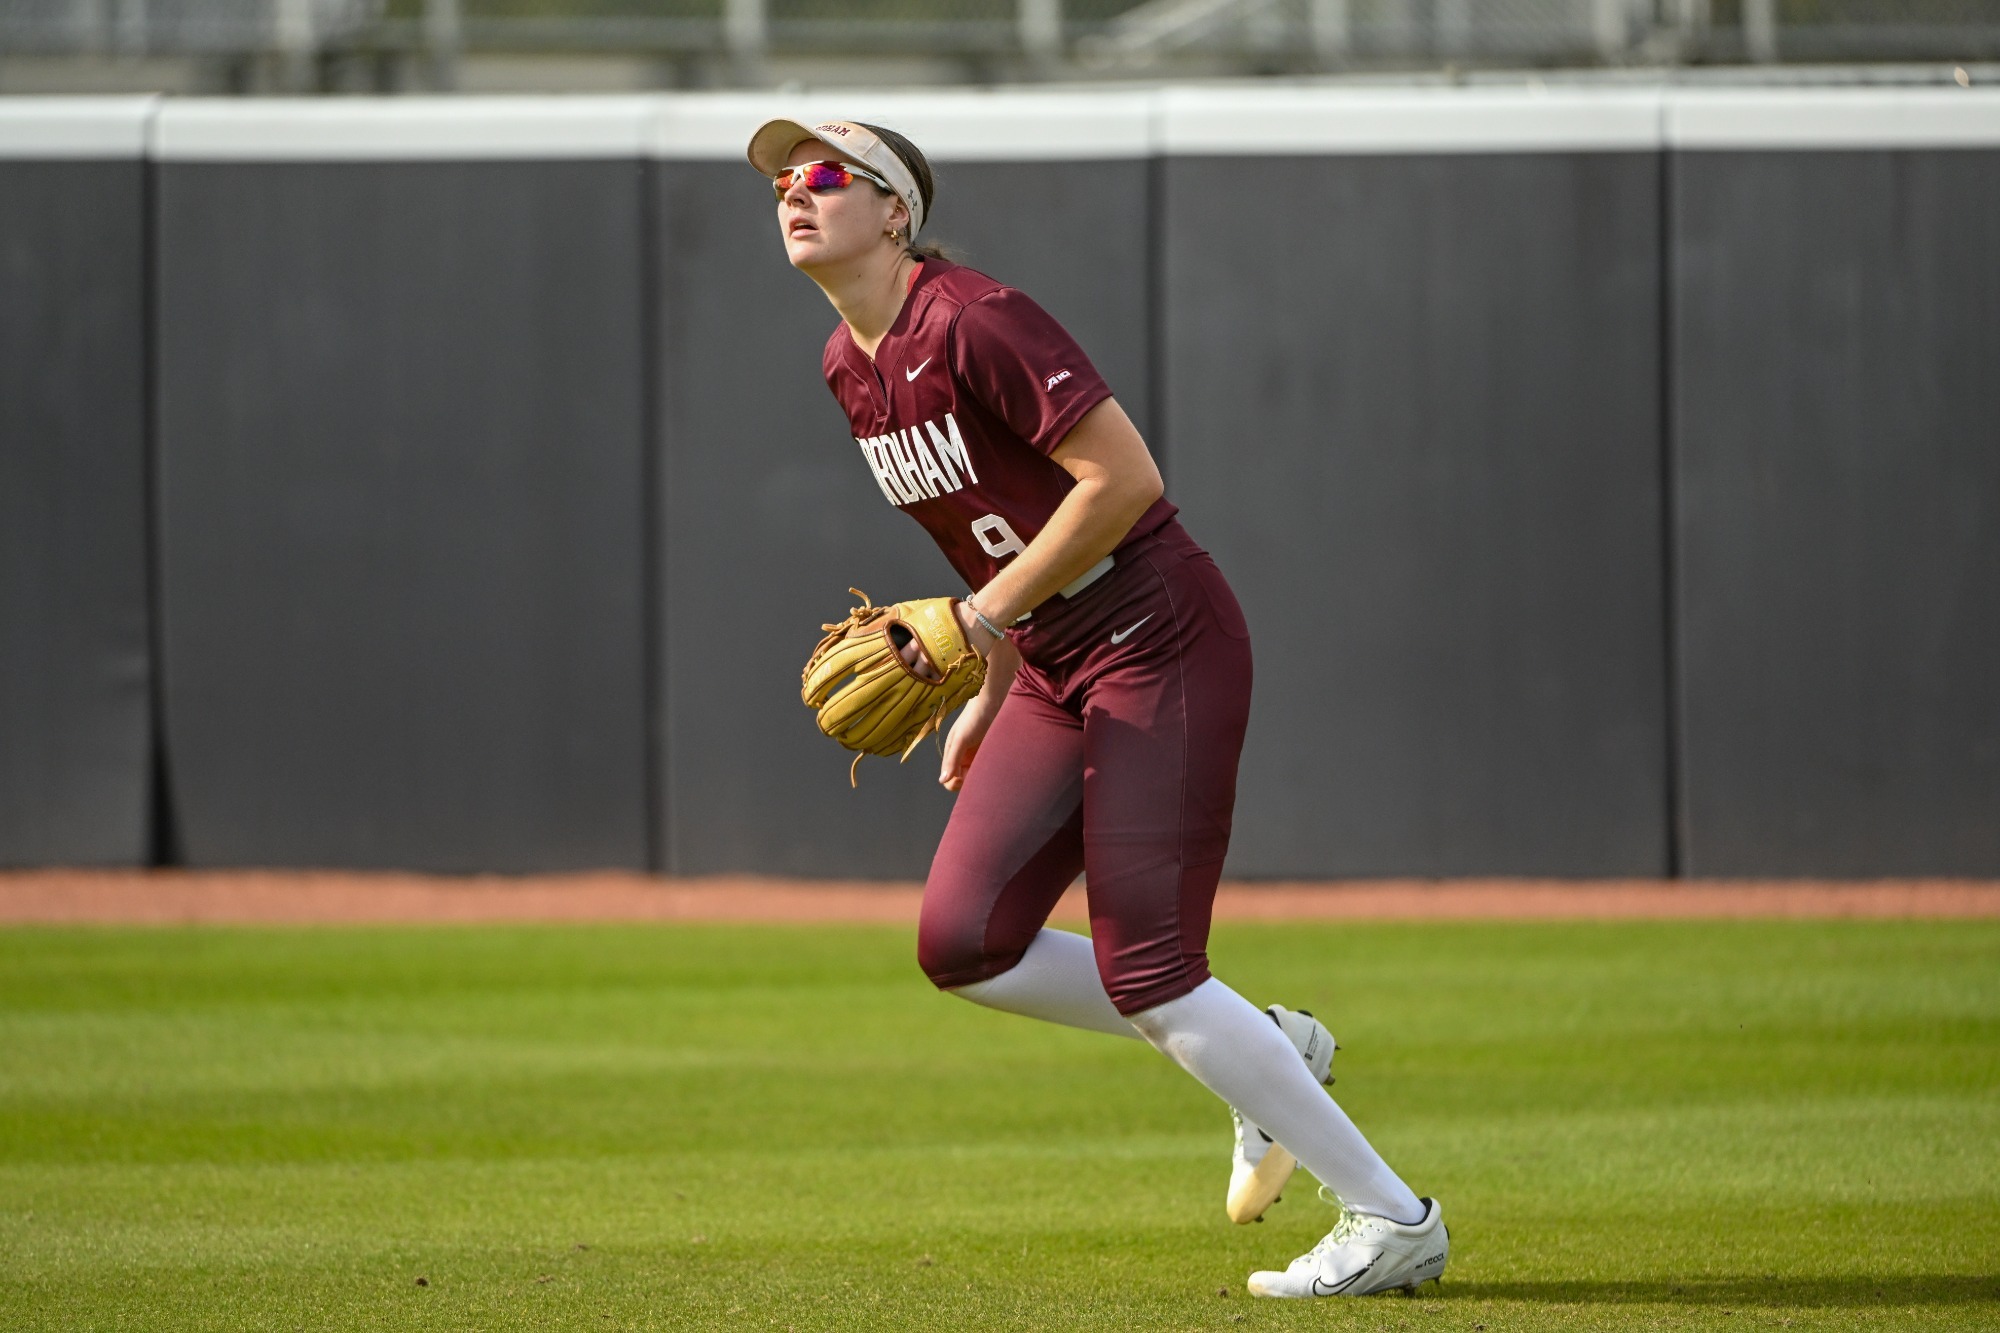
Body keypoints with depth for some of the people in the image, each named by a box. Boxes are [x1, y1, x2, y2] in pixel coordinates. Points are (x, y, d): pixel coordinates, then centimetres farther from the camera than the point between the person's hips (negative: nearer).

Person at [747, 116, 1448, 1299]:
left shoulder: (971, 321, -17)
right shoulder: (851, 366, 11)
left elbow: (1124, 480, -23)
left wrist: (979, 620, -19)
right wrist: (991, 697, 18)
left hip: (1164, 645, -9)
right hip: (1053, 672, 9)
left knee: (1147, 973, -13)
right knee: (963, 945, 0)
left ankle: (1392, 1218, -3)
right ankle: (1264, 1054, 16)